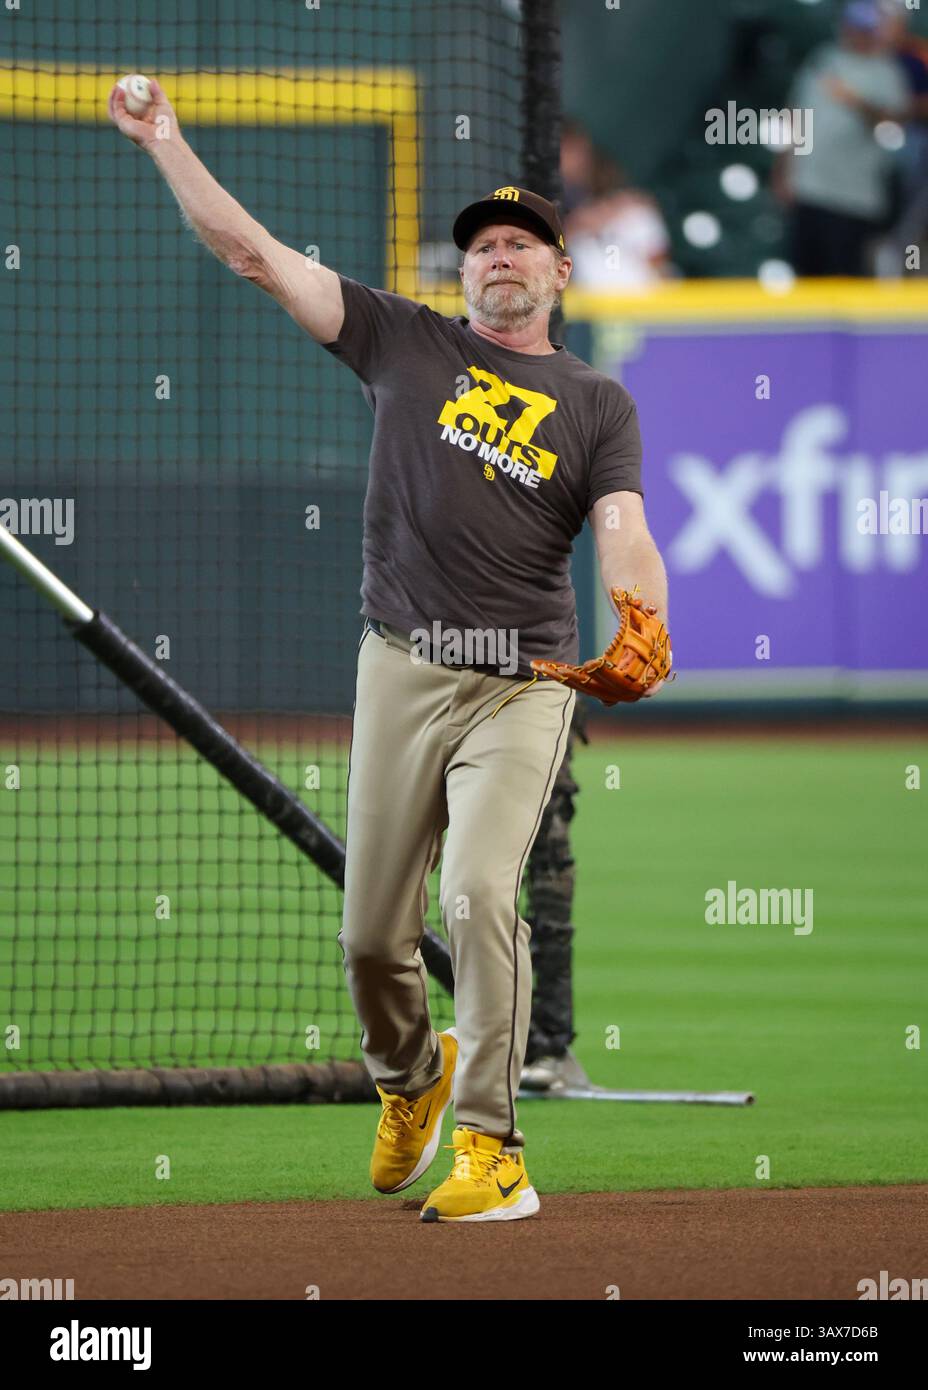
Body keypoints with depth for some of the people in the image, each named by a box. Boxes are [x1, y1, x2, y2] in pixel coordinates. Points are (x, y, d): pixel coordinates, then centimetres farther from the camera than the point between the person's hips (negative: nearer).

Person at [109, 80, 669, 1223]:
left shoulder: (598, 405, 9)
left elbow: (623, 532, -7)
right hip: (402, 668, 2)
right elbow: (255, 254, 8)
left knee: (480, 894, -19)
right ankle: (408, 1080, 34)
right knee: (372, 929, 3)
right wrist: (164, 142, 3)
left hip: (523, 681, -2)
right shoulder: (406, 344, 11)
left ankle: (490, 1148, -15)